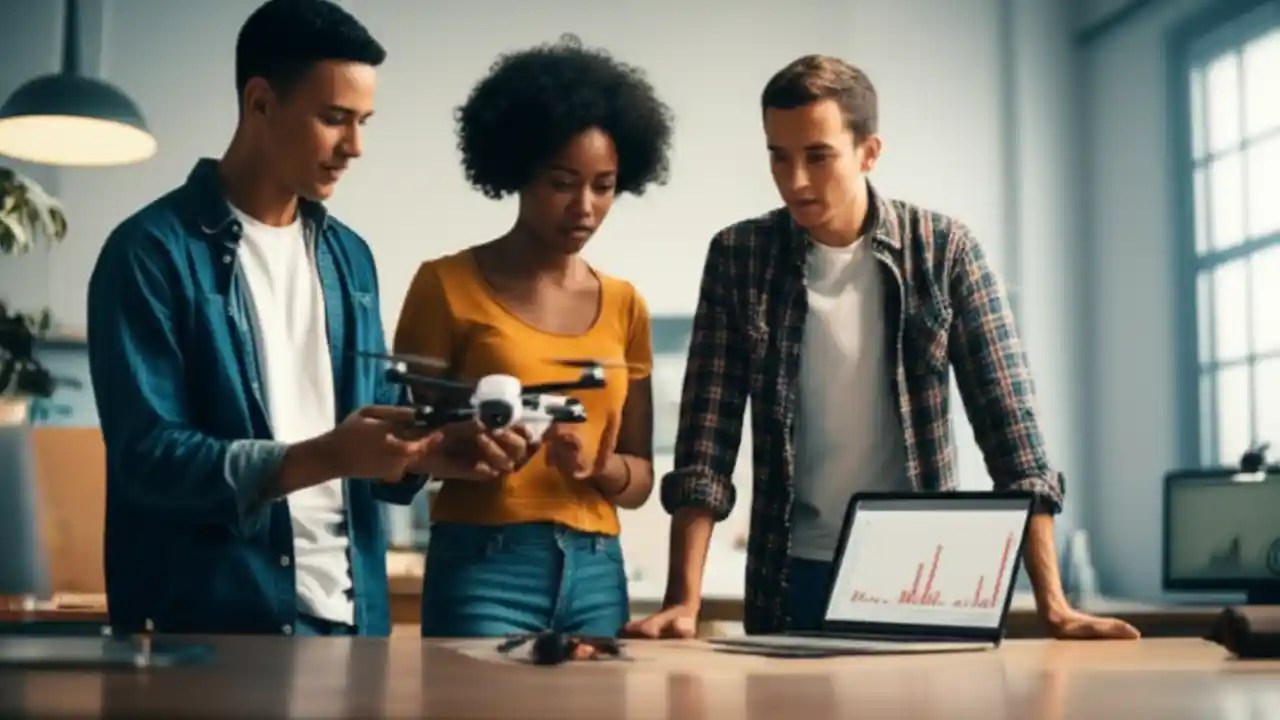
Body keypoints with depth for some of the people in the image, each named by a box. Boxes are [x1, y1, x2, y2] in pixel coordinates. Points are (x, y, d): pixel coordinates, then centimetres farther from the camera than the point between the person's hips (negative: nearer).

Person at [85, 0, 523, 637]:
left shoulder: (349, 258, 11)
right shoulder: (151, 252, -9)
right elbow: (146, 457, -16)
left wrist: (423, 453, -8)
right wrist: (325, 457, -26)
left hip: (349, 614, 6)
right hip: (210, 624, -6)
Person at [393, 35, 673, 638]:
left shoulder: (625, 305, 11)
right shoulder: (447, 285, -2)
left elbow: (641, 478, 12)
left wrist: (598, 465, -10)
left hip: (597, 576, 4)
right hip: (482, 569, -4)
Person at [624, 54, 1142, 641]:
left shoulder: (945, 250, -6)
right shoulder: (739, 257, -4)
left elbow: (1007, 417, -7)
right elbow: (707, 436, -6)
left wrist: (1052, 604, -14)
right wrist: (683, 601, -16)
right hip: (793, 576, 1)